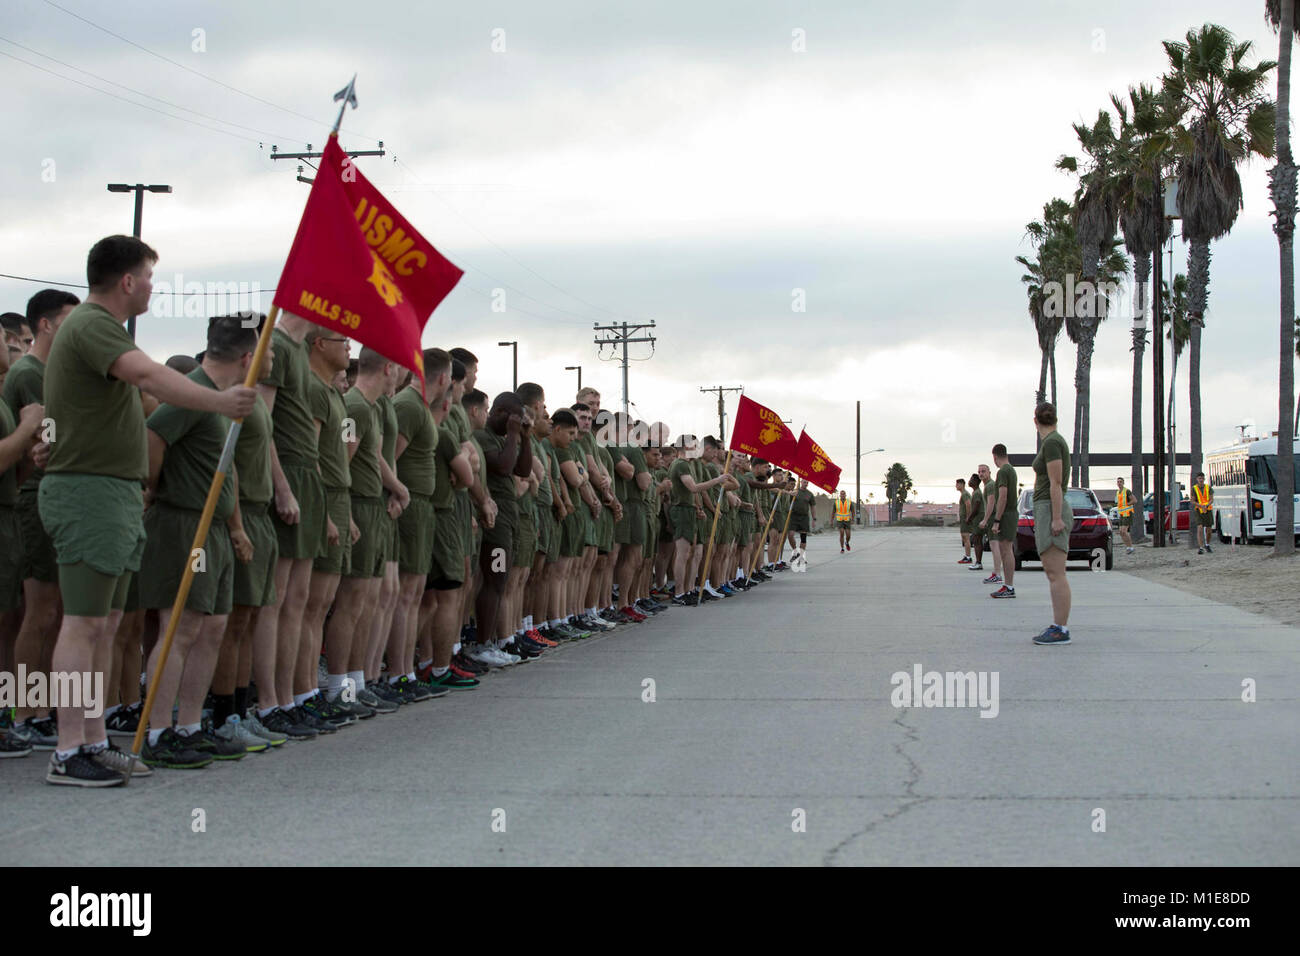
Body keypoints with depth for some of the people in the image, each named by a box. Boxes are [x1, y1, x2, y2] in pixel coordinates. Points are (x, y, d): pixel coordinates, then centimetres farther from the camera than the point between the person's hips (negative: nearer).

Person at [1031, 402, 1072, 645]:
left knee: (1056, 574, -11)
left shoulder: (1051, 442, -12)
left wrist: (1056, 518, -19)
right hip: (1047, 512, 10)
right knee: (1052, 573, 10)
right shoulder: (1055, 441, 17)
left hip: (1050, 509, -10)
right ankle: (1057, 626, 11)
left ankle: (1061, 630, -13)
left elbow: (1056, 483, -17)